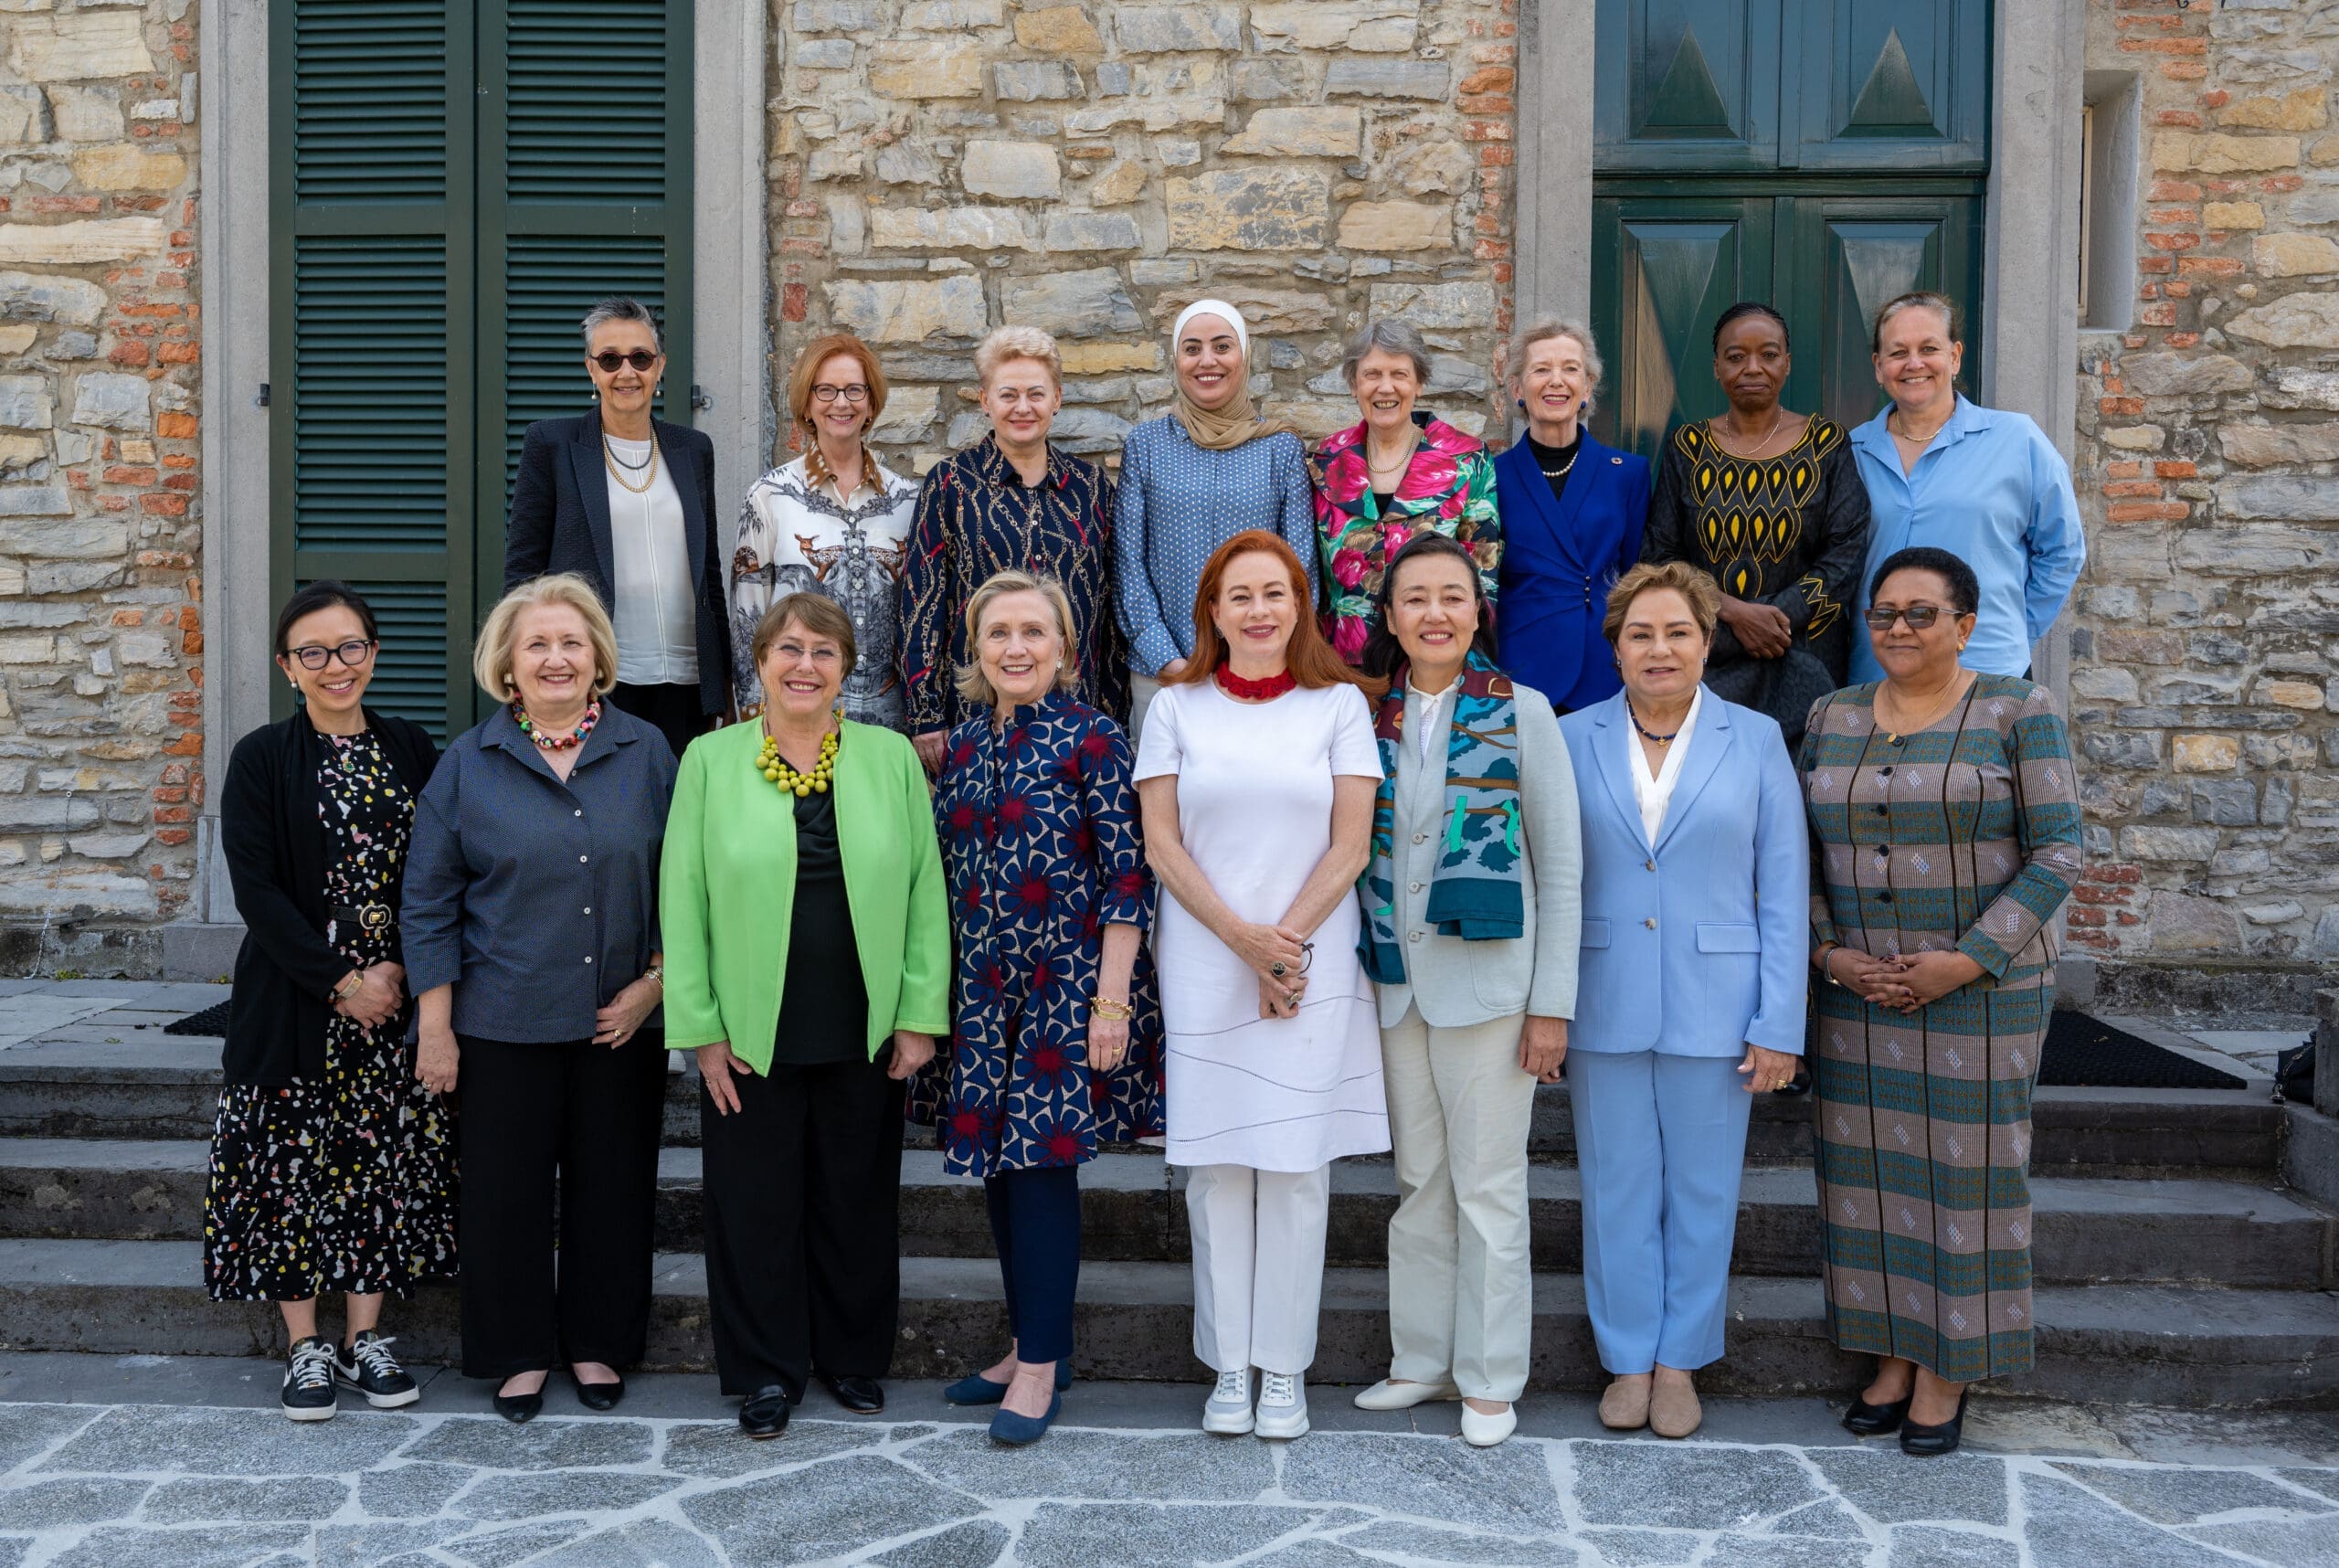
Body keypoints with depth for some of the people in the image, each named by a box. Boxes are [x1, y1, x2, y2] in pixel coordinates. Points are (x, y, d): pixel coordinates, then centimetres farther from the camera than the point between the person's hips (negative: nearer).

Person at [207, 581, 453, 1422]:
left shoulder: (411, 750, 6)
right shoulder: (262, 759, -3)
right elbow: (256, 890, -9)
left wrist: (399, 969, -10)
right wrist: (341, 982, -14)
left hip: (399, 997, 3)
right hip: (294, 1001, -2)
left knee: (388, 1159, 6)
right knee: (295, 1162, 3)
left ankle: (365, 1337, 21)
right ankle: (306, 1346, 17)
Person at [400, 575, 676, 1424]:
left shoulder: (646, 753, 2)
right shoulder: (469, 763, 0)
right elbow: (430, 902, 1)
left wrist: (655, 981, -4)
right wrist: (435, 1025, -2)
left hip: (621, 1023, 1)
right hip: (504, 1025, -1)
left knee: (612, 1186, 10)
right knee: (507, 1188, 7)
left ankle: (597, 1343, 27)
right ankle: (520, 1351, 24)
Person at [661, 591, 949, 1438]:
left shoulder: (892, 758, 2)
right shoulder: (710, 760, 0)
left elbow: (924, 890, 2)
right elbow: (683, 900, -1)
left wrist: (922, 1014, -2)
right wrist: (700, 1028, -5)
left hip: (864, 1033, 1)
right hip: (751, 1033, -1)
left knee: (857, 1200, 12)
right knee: (757, 1205, 7)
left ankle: (855, 1356, 30)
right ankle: (767, 1370, 24)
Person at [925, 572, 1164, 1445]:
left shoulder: (1090, 739, -8)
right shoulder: (964, 744, 10)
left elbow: (1127, 876, -11)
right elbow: (947, 873, 15)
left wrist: (1112, 1001, -15)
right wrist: (940, 996, 13)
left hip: (1066, 984, -6)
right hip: (984, 990, 6)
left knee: (1041, 1161, -5)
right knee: (999, 1164, 10)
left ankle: (1041, 1361, 7)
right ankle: (1030, 1343, 24)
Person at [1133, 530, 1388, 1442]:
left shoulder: (1339, 705, 5)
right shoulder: (1177, 707, 6)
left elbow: (1349, 845, 1)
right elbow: (1162, 843, 1)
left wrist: (1286, 942, -9)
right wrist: (1245, 940, -9)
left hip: (1313, 965, 0)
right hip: (1202, 966, 1)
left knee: (1295, 1162, 2)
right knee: (1216, 1165, 4)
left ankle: (1284, 1366, 12)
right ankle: (1229, 1363, 15)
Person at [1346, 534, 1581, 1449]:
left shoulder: (1521, 712, -3)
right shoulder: (1371, 717, 5)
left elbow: (1561, 868, -3)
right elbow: (1354, 851, 11)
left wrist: (1552, 1004, -7)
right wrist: (1353, 971, 6)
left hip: (1488, 979, -3)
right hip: (1395, 979, 4)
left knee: (1487, 1185, 3)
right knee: (1419, 1181, 13)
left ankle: (1490, 1379, 16)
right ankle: (1422, 1359, 25)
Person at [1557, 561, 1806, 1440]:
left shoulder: (1755, 741, 2)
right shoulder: (1572, 740, 4)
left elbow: (1784, 892, 0)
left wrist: (1779, 1024, -5)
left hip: (1714, 1007, 0)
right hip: (1603, 1007, 1)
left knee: (1701, 1191, 8)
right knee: (1618, 1188, 8)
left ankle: (1681, 1360, 24)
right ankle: (1628, 1359, 23)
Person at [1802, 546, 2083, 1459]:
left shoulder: (2017, 713, -7)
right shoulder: (1835, 718, 4)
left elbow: (2056, 855, -10)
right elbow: (1803, 854, 7)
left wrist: (1965, 963, -18)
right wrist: (1831, 956, -8)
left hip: (1981, 992, -4)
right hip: (1858, 994, 4)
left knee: (1962, 1171, 3)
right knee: (1872, 1168, 9)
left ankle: (1947, 1371, 17)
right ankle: (1893, 1356, 23)